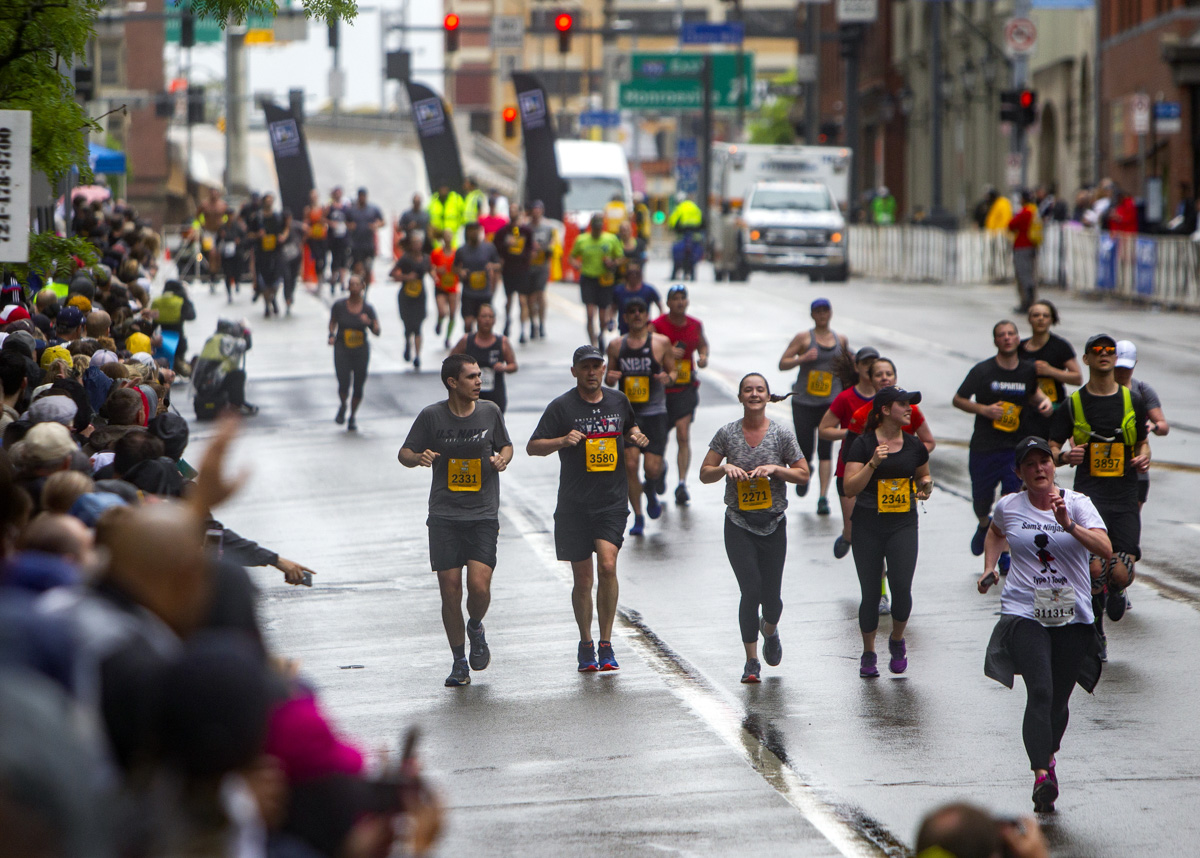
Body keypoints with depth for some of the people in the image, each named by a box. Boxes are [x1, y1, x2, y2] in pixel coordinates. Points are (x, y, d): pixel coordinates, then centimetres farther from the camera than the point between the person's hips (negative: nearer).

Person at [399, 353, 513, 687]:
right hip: (444, 516, 0)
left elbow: (506, 445, 19)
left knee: (479, 586, -15)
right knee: (450, 590, -2)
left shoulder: (490, 411, 3)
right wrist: (419, 457, -16)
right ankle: (459, 662, 14)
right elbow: (405, 453, 7)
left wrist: (502, 458, -4)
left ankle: (475, 627, 20)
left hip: (483, 515, 0)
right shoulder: (431, 416, -2)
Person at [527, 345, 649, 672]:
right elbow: (532, 446, -3)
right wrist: (562, 441, -21)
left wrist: (636, 437, 5)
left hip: (613, 501, 1)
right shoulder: (562, 407, -2)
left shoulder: (618, 401, 9)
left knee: (607, 565, -18)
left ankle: (606, 644, -9)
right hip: (574, 505, -1)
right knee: (583, 578, 4)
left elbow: (630, 428, 28)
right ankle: (586, 645, 23)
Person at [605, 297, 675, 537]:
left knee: (652, 468, -7)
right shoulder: (616, 345, 6)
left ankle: (651, 490, 31)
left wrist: (668, 377, -15)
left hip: (654, 412, -2)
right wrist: (609, 378, -9)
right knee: (630, 465, -7)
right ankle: (638, 517, 7)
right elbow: (609, 380, 15)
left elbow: (672, 370, 8)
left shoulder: (660, 342, 0)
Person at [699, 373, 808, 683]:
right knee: (751, 591, -11)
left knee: (771, 595, 4)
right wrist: (725, 468, -15)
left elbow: (803, 474, 3)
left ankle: (770, 631, 40)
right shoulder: (727, 434, 0)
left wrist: (774, 468, -14)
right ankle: (752, 662, -1)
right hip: (739, 524, -1)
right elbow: (705, 474, 5)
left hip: (773, 524, 1)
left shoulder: (781, 434, -1)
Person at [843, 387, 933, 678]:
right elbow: (850, 488, -11)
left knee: (902, 587, -13)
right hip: (868, 525, -2)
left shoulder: (914, 446, 6)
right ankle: (868, 654, 20)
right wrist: (872, 464, -23)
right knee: (870, 593, 2)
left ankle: (897, 641, 15)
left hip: (903, 524, 2)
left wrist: (926, 485, 0)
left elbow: (923, 476, 23)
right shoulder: (863, 444, -5)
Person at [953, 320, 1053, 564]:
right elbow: (958, 400, -1)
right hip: (983, 448, -1)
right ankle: (984, 526, 44)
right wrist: (983, 409, -17)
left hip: (1015, 446, 1)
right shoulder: (983, 370, -6)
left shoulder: (1028, 371, 2)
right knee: (981, 501, 9)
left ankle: (1004, 553, 5)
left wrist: (1044, 401, 1)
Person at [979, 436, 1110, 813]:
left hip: (1072, 616, 1)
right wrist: (989, 568, 16)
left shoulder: (1077, 503, 0)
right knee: (1040, 692, -18)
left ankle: (1048, 756, 37)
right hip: (1023, 613, -1)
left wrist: (1069, 525, -26)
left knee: (1059, 698, 8)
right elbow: (996, 532, 31)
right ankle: (1041, 776, -26)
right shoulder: (1008, 506, 6)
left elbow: (1105, 549, -14)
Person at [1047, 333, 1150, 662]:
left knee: (1119, 574, -10)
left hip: (1125, 498, 1)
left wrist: (1144, 457, -4)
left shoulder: (1133, 401, 8)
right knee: (1095, 569, -17)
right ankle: (1096, 634, 8)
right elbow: (1051, 450, 7)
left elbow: (1143, 441, 19)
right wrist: (1065, 456, -16)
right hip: (1089, 495, -1)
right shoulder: (1073, 404, 4)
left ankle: (1116, 591, 31)